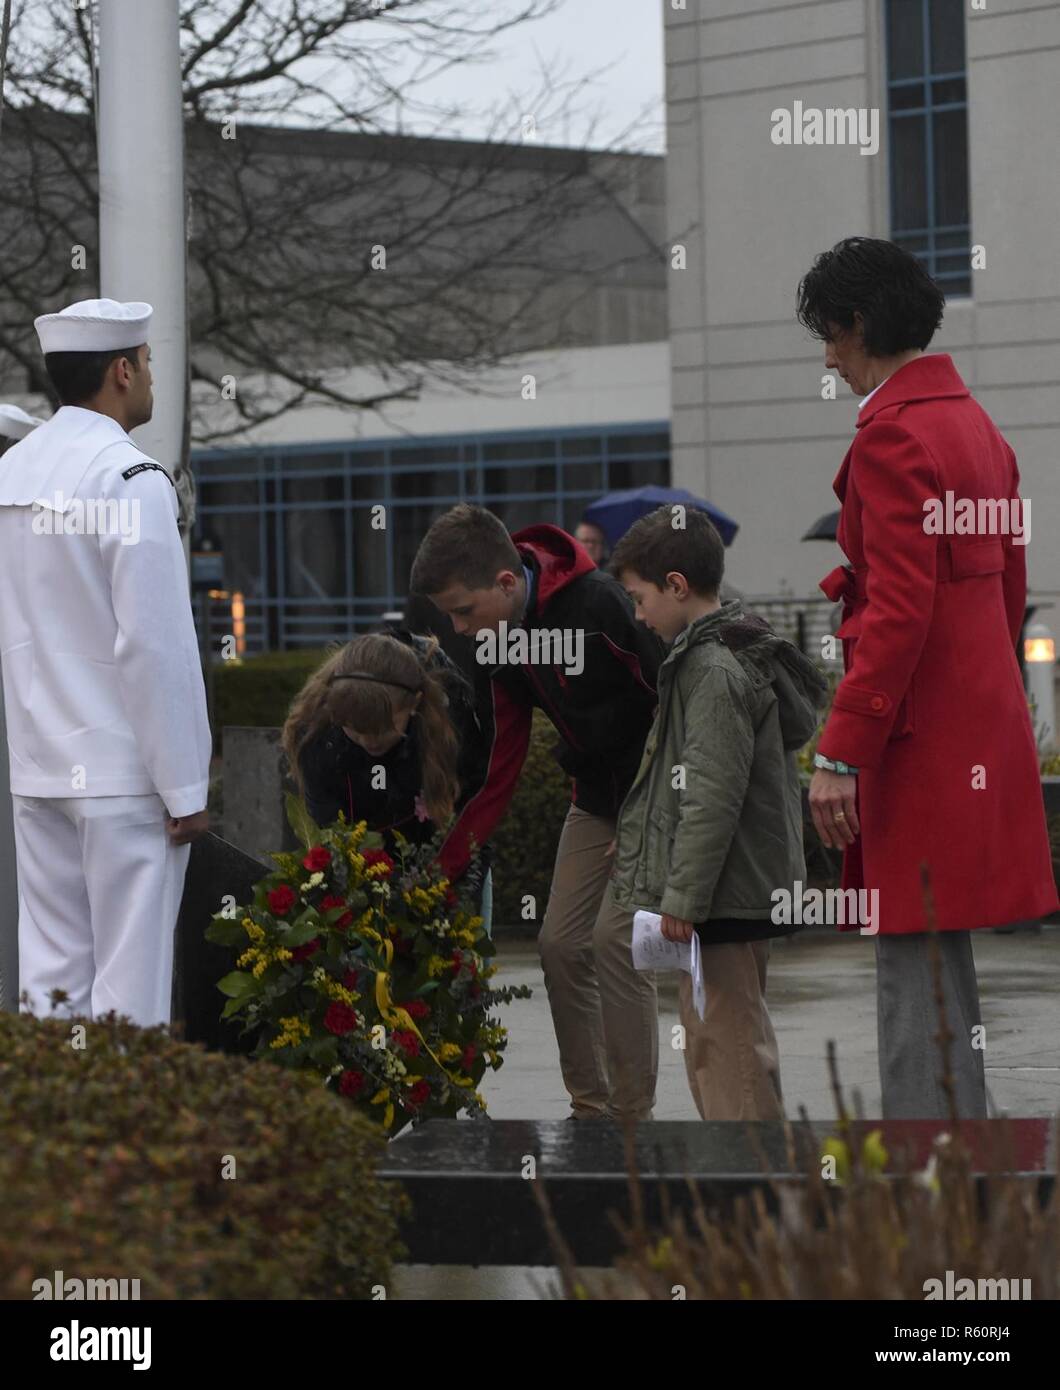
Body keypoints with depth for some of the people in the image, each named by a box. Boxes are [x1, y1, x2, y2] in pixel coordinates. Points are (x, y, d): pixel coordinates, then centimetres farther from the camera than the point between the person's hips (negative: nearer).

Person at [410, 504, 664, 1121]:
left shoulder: (599, 603, -27)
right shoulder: (505, 636, -1)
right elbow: (503, 757, 4)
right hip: (597, 797, 8)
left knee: (615, 939, -14)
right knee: (562, 942, 4)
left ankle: (633, 1118, -5)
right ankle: (590, 1110, 15)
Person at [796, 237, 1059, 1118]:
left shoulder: (892, 434, -14)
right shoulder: (977, 425, 15)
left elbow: (900, 611, -21)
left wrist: (841, 753, -19)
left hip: (922, 738, -10)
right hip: (984, 719, 10)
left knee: (918, 970, -7)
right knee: (940, 961, 17)